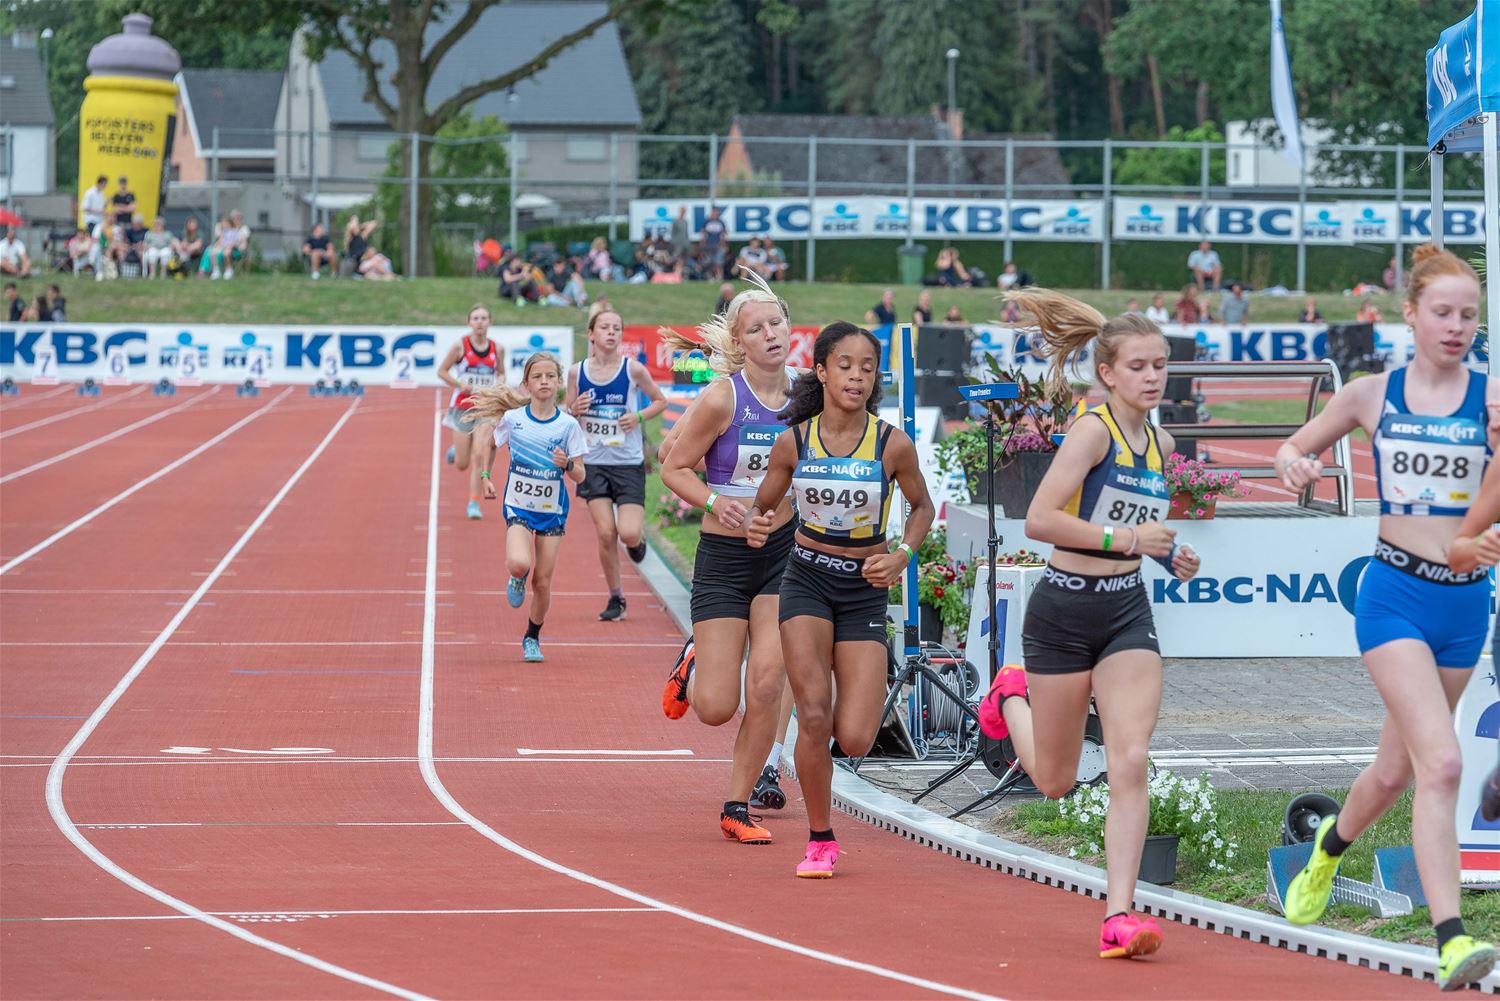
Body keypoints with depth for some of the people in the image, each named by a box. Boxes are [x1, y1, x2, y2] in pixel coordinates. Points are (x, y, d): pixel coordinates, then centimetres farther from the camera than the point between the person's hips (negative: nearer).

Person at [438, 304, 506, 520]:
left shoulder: (497, 349, 0)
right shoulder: (461, 346, -7)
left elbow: (501, 373, 16)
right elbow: (442, 371, 0)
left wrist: (497, 387, -6)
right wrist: (461, 385, -15)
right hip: (462, 407, -1)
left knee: (479, 457, -13)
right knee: (462, 464, 6)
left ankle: (474, 503, -5)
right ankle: (455, 450, 44)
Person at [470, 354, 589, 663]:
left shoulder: (568, 425, -7)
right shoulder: (512, 418, -6)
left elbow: (580, 476, -3)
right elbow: (492, 444, 15)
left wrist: (567, 464, -23)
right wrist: (486, 476, 7)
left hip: (552, 510, 1)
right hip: (518, 507, -1)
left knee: (542, 583, 3)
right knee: (519, 564, -26)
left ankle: (532, 638, 27)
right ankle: (517, 579, 12)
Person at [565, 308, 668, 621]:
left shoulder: (633, 369, -5)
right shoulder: (577, 372, 0)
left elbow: (660, 401, 7)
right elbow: (568, 415, 12)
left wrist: (639, 416, -11)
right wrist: (575, 410, -11)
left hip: (629, 463, -2)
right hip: (594, 463, 2)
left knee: (628, 534, -13)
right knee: (605, 534, -3)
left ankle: (639, 536, 26)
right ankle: (615, 598, 14)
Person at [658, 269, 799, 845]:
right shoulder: (722, 397, -14)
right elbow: (674, 468, -6)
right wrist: (715, 501, -22)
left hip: (784, 550, 3)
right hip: (723, 558, -3)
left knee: (766, 683, -11)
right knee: (716, 708, -4)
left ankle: (738, 807, 5)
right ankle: (693, 665, 33)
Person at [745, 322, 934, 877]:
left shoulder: (893, 444, -9)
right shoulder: (794, 441, -6)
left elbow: (922, 506, 8)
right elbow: (763, 504, 7)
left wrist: (903, 555, -9)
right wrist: (755, 527, -16)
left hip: (865, 589, 0)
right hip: (807, 580, 0)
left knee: (854, 741, -9)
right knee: (813, 716, -14)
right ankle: (820, 841, 4)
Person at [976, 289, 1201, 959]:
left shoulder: (1159, 443, 8)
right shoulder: (1093, 429, -15)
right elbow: (1039, 520, -24)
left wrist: (1167, 555, 8)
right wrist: (1126, 539, -26)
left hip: (1128, 612, 5)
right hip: (1066, 609, -5)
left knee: (1130, 763, -12)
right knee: (1055, 781, 11)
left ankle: (1118, 917, -12)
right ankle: (1012, 697, 44)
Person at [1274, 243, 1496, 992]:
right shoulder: (1373, 395, 2)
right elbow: (1292, 449, 16)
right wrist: (1296, 467, -7)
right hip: (1395, 594, -3)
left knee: (1396, 770, 16)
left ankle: (1331, 846, 48)